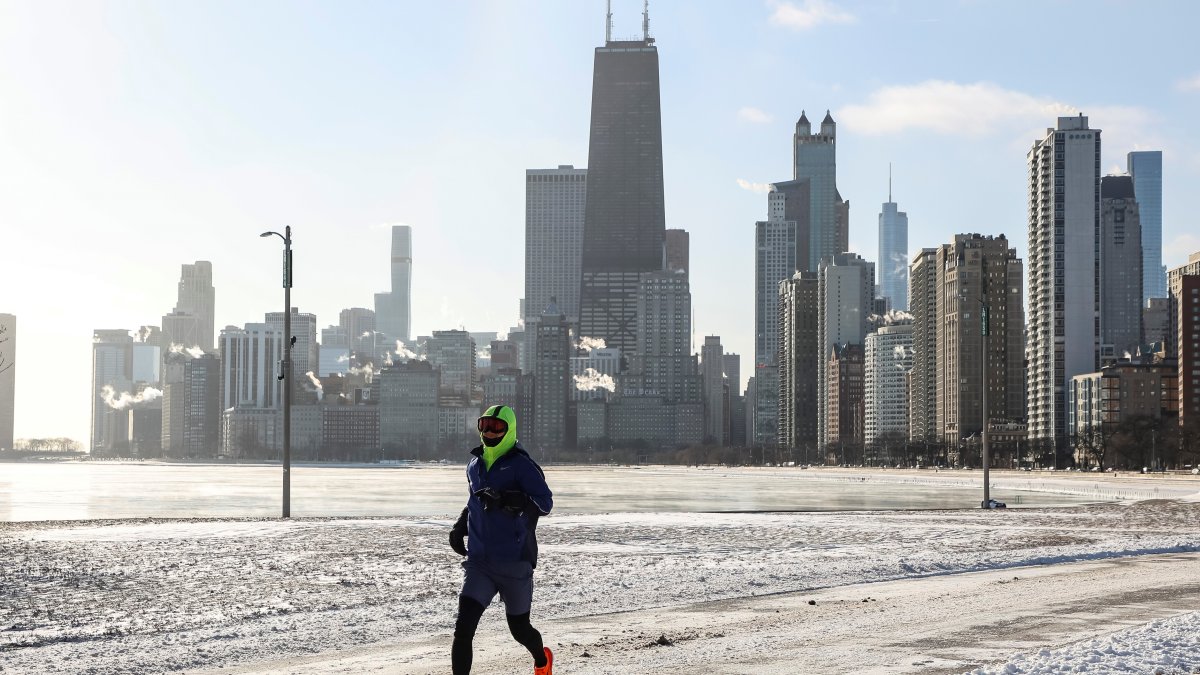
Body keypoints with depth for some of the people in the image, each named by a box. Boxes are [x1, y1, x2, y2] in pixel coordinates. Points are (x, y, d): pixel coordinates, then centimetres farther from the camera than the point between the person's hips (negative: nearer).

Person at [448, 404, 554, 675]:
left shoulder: (521, 465, -10)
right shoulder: (475, 466, 10)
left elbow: (545, 502, -20)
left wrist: (508, 500, -33)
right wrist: (460, 526, 12)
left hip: (515, 563, -4)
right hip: (479, 562, 4)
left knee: (519, 628, 14)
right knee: (463, 627, -14)